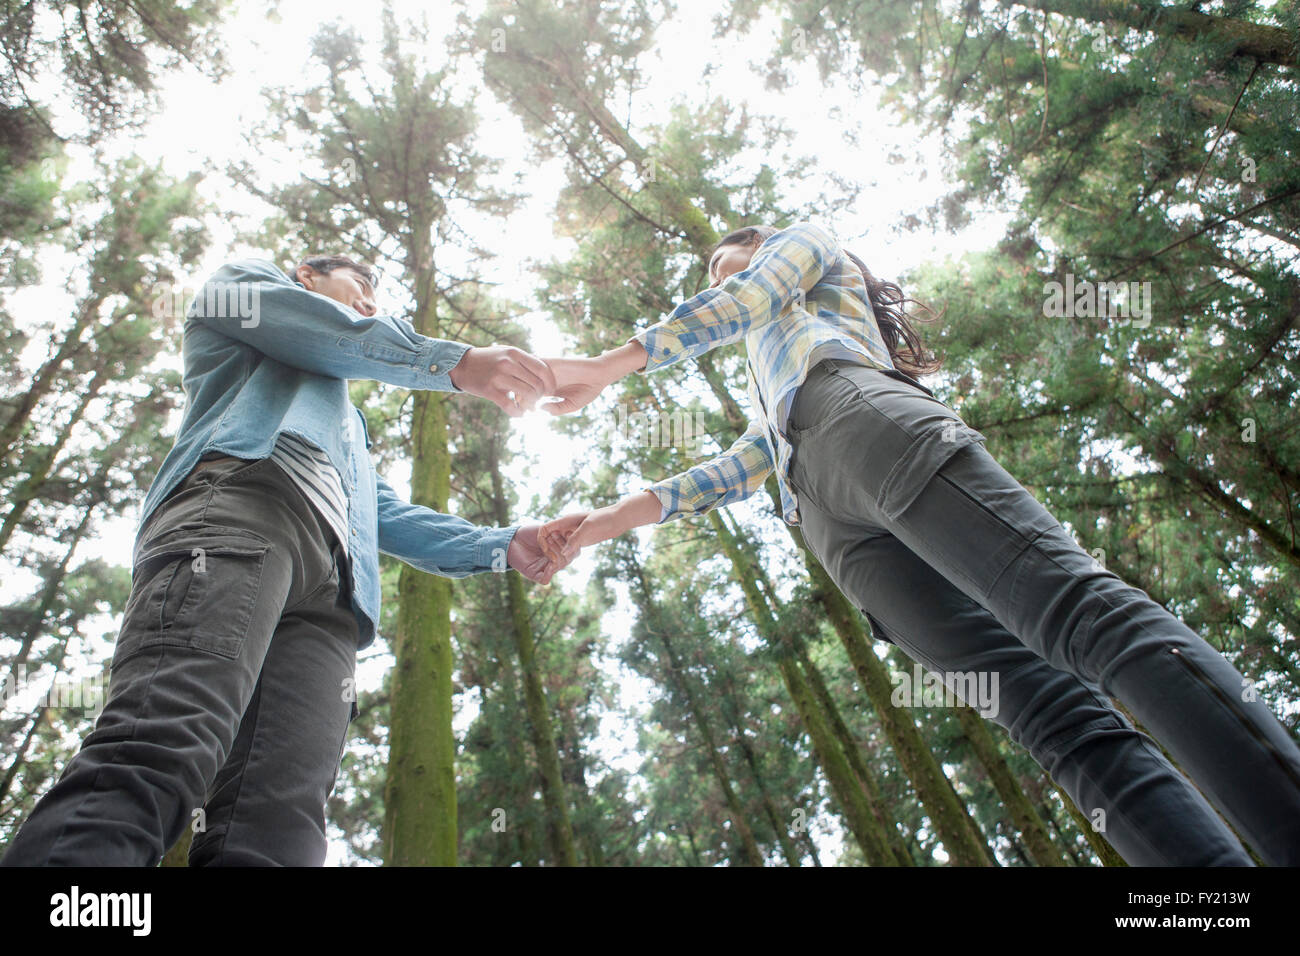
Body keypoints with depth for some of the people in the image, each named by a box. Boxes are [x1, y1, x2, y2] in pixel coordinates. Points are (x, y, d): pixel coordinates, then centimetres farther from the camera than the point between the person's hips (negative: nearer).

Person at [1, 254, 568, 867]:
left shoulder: (349, 427, 47)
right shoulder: (244, 282, 33)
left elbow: (389, 517, 35)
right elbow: (329, 336, 10)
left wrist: (503, 547, 22)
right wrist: (459, 362, 4)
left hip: (326, 593, 6)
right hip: (239, 499, -5)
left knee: (276, 832, -17)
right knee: (163, 747, -32)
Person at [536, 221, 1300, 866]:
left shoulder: (801, 242, 33)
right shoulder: (770, 384, 49)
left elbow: (735, 306, 13)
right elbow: (741, 469, 39)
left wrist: (607, 367, 12)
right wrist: (617, 517, 31)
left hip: (865, 419, -6)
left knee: (1086, 614, -25)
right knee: (1051, 709, -16)